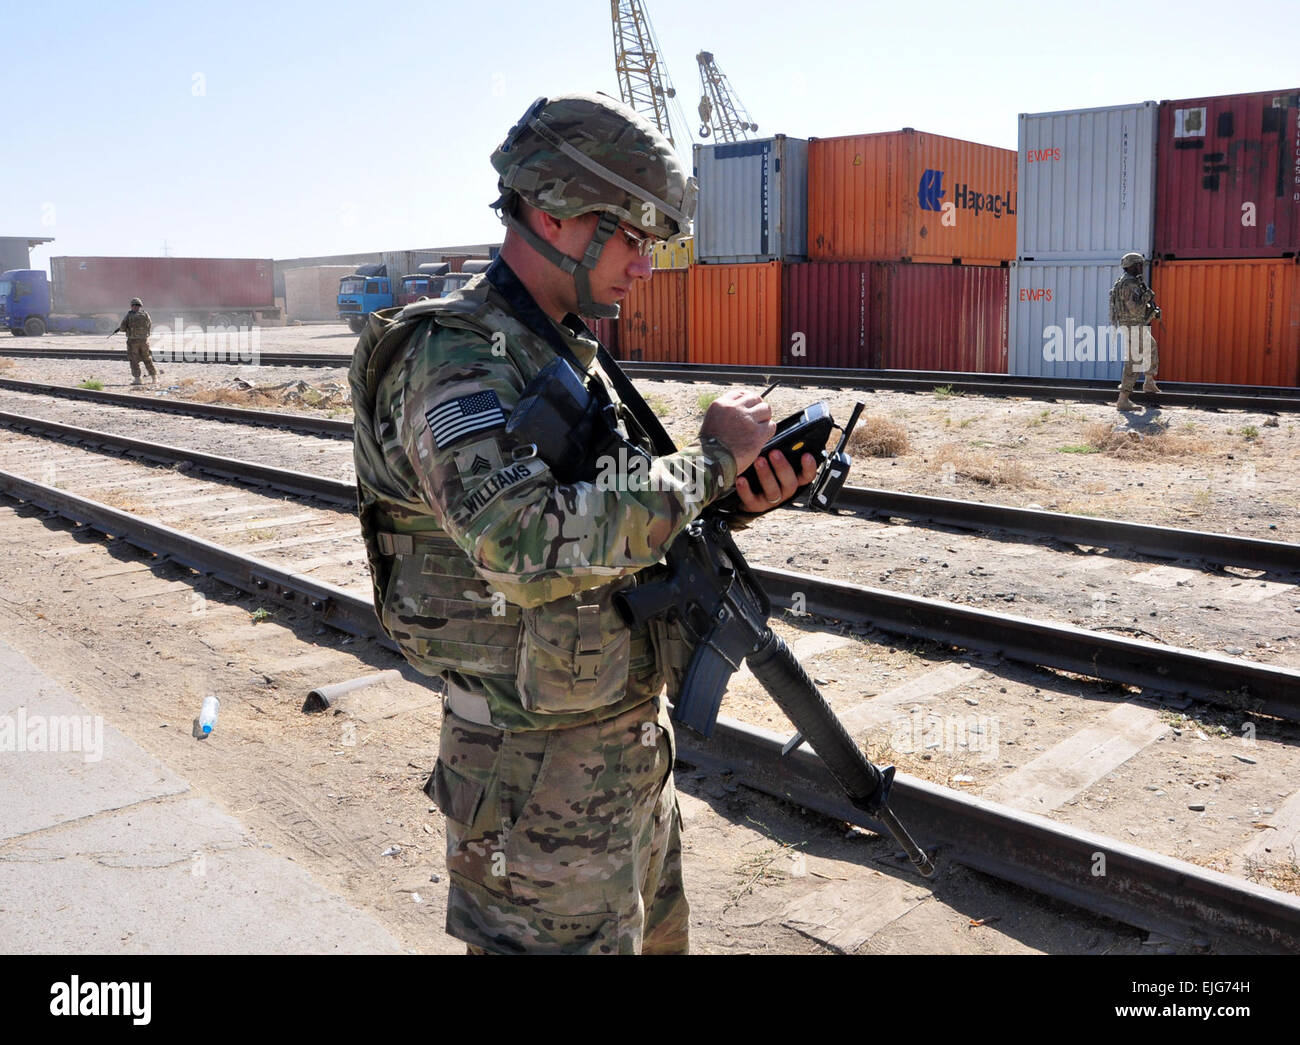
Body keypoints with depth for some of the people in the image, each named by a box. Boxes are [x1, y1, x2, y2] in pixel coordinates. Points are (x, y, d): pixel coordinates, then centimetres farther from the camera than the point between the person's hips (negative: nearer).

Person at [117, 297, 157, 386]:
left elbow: (122, 328, -2)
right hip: (144, 340, 2)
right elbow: (150, 326, 11)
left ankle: (137, 379, -1)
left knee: (134, 360, 6)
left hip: (133, 341, -2)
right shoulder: (145, 314, -1)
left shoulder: (129, 315, -6)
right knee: (148, 360, 12)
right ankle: (154, 378, 10)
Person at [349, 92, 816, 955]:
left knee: (654, 935, 25)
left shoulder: (577, 354, 8)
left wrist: (737, 500, -6)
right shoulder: (450, 357, -21)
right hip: (541, 778, -9)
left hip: (636, 745, 9)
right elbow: (532, 545, -37)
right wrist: (712, 456, -26)